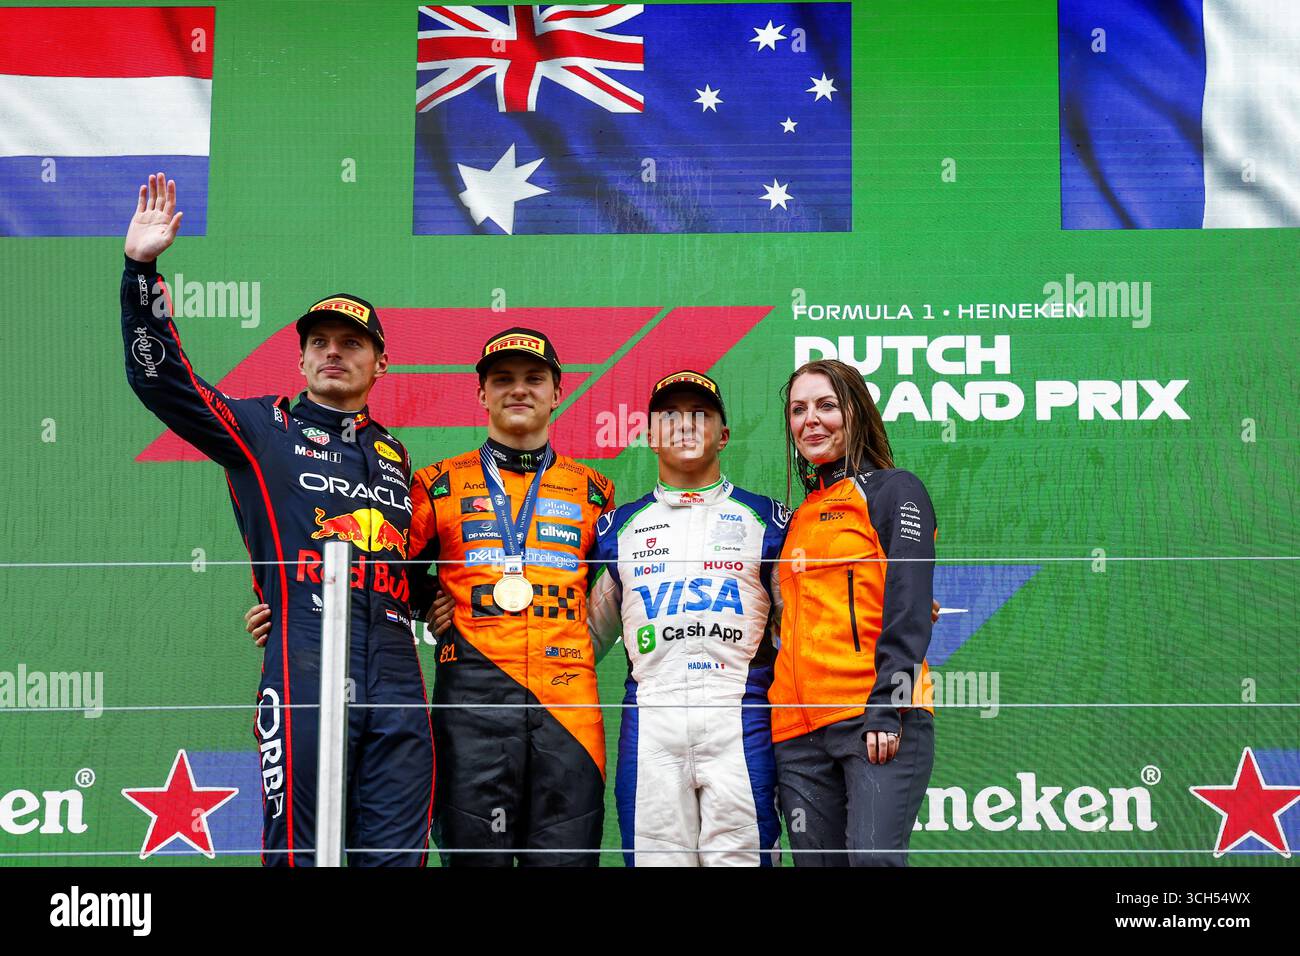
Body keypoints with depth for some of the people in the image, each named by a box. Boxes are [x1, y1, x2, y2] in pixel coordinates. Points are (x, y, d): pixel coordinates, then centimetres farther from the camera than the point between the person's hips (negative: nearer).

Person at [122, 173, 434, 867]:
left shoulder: (395, 453, 24)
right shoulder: (264, 430, 12)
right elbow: (159, 376, 2)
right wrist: (142, 269, -5)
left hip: (395, 677, 4)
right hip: (303, 669, -4)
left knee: (395, 856, 1)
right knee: (299, 853, -6)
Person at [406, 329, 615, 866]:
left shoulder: (592, 492, 16)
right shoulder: (438, 486, 12)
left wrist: (571, 650, 10)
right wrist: (438, 611, -1)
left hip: (567, 697, 1)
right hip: (473, 694, -1)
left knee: (566, 855, -2)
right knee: (477, 855, -2)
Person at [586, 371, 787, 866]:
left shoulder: (766, 519, 13)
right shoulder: (620, 527, 18)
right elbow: (586, 630, 21)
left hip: (740, 716, -1)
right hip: (650, 719, 2)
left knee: (740, 857, -6)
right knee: (656, 858, -1)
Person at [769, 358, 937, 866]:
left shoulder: (894, 490, 4)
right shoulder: (799, 518, 23)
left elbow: (908, 609, -7)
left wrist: (886, 708, -17)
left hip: (879, 722, -6)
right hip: (799, 732, 6)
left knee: (873, 857, -19)